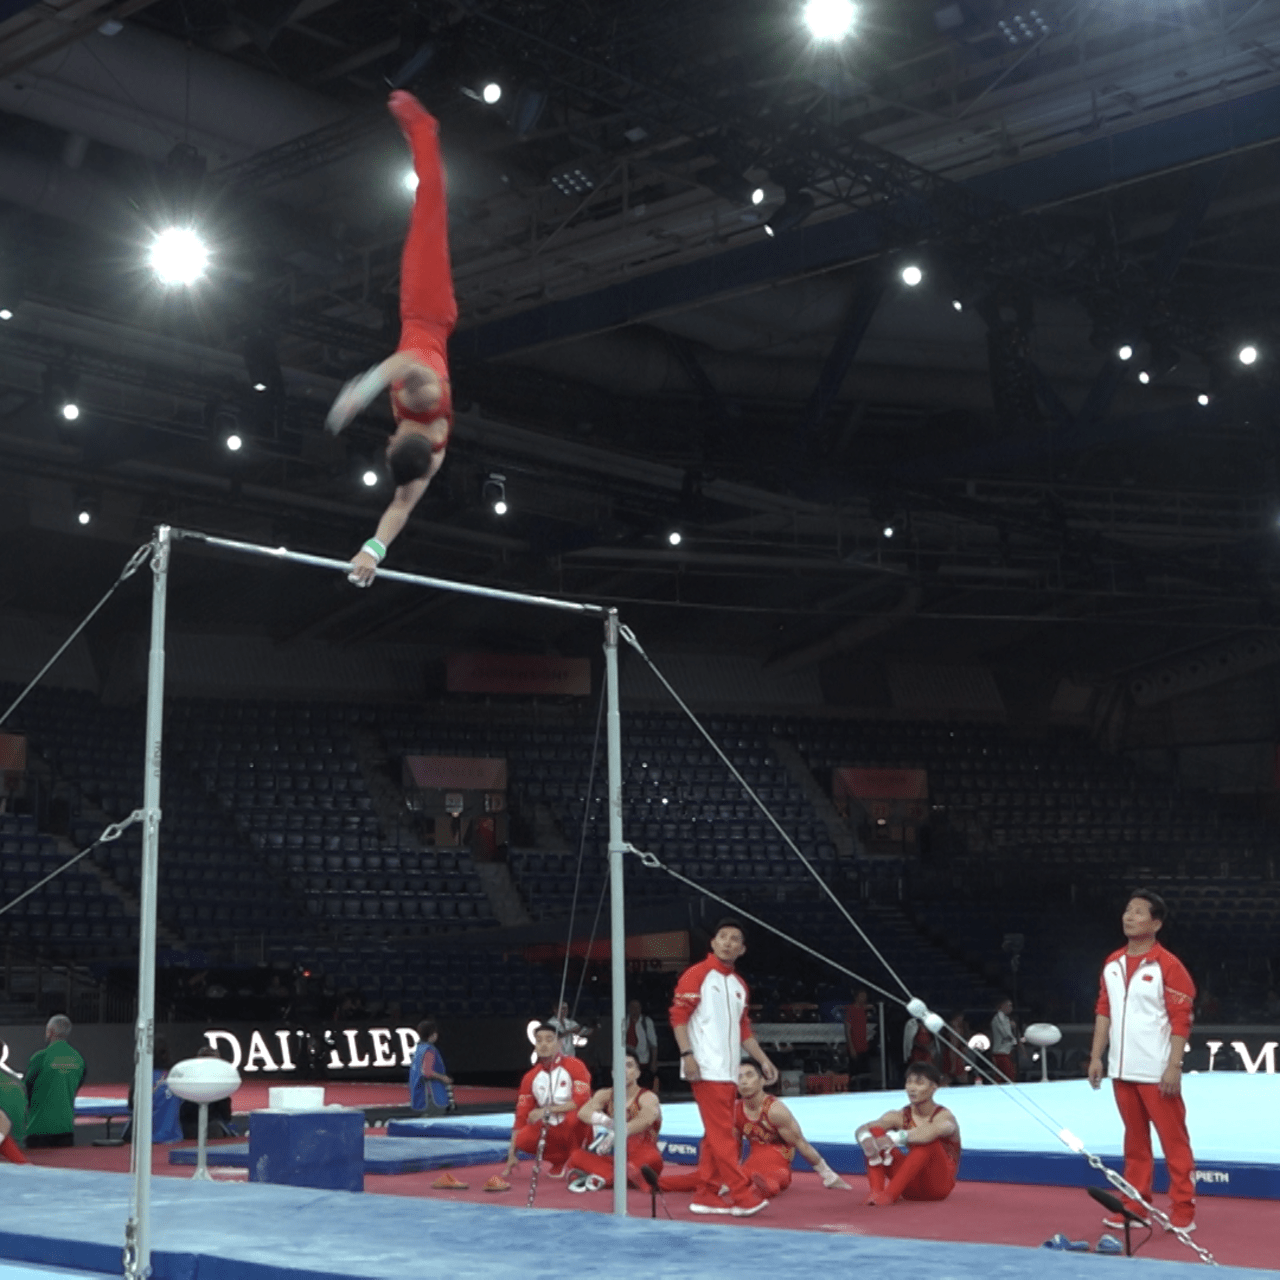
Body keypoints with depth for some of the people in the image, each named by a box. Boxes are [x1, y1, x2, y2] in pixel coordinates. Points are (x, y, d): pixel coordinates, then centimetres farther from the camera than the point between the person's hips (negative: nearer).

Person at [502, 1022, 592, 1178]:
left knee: (575, 1116, -37)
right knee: (523, 1140, -24)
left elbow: (580, 1102, -20)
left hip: (574, 1129, -4)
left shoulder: (574, 1066, -9)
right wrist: (512, 1154, -2)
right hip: (549, 1132, 4)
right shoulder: (531, 1077, 4)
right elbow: (521, 1116, 4)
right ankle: (560, 1160, 5)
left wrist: (547, 1110, -22)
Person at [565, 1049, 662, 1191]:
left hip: (640, 1161, -4)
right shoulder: (605, 1095, 6)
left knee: (653, 1158, -37)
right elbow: (583, 1112, -15)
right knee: (577, 1157, -17)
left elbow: (646, 1118, -31)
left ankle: (603, 1177, -32)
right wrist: (605, 1121, -38)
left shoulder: (648, 1098, -6)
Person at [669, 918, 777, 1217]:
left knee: (716, 1135, 8)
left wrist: (763, 1060, 15)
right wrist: (687, 1054, -18)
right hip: (706, 1069, -8)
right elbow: (678, 1015, -10)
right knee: (722, 1133, -9)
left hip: (729, 1071, 8)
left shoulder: (739, 985, 17)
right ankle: (743, 1197, -11)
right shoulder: (697, 974, -5)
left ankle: (706, 1195, 14)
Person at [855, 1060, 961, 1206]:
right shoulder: (899, 1117, 1)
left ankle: (891, 1193, -39)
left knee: (927, 1139, -33)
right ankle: (876, 1191, -31)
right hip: (910, 1188, 4)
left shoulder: (944, 1116, -13)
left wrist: (896, 1138, -51)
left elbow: (931, 1132, -39)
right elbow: (862, 1129, -14)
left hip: (938, 1185, -4)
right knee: (875, 1132, -13)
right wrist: (865, 1138, -40)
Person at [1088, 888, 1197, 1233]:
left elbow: (1181, 1019, -11)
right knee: (1135, 1140, 13)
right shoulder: (1112, 964, 9)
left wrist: (1174, 1066, -16)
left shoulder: (1168, 966, -9)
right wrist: (1096, 1056, 8)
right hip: (1122, 1071, 6)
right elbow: (1103, 1011, 14)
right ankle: (1135, 1207, 19)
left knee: (1174, 1140, 0)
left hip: (1157, 1073, -6)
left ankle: (1183, 1211, 5)